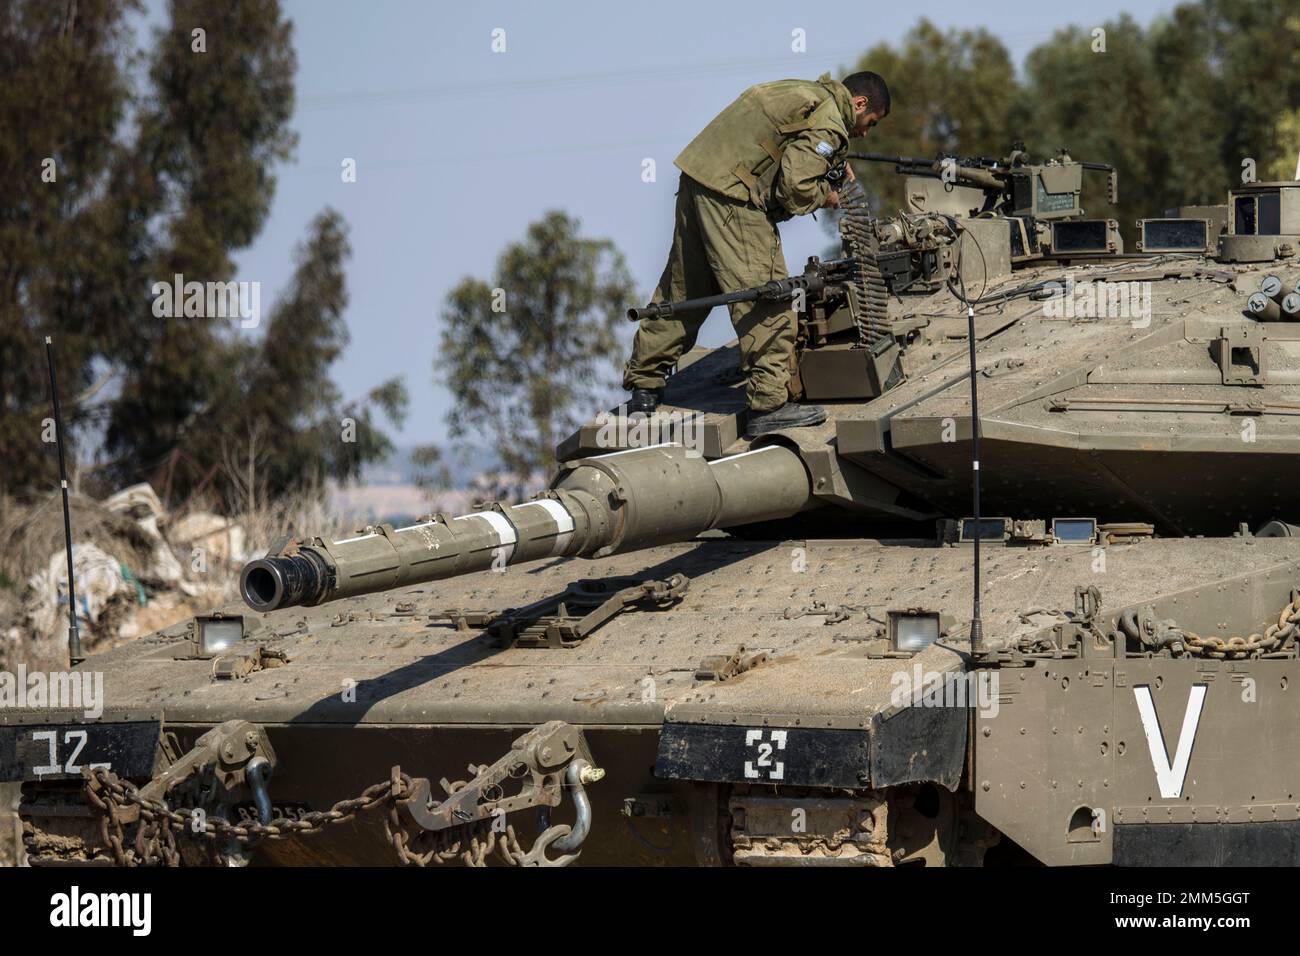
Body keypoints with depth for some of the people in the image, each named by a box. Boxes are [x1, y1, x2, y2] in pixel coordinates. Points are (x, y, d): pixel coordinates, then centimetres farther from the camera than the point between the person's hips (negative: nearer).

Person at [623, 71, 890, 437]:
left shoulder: (805, 91, 22)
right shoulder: (828, 124, -8)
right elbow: (796, 186, -15)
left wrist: (831, 163, 22)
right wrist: (825, 197, 3)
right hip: (731, 198, -10)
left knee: (682, 288, 17)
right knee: (766, 297, -7)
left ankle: (644, 385, 24)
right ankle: (769, 404, -10)